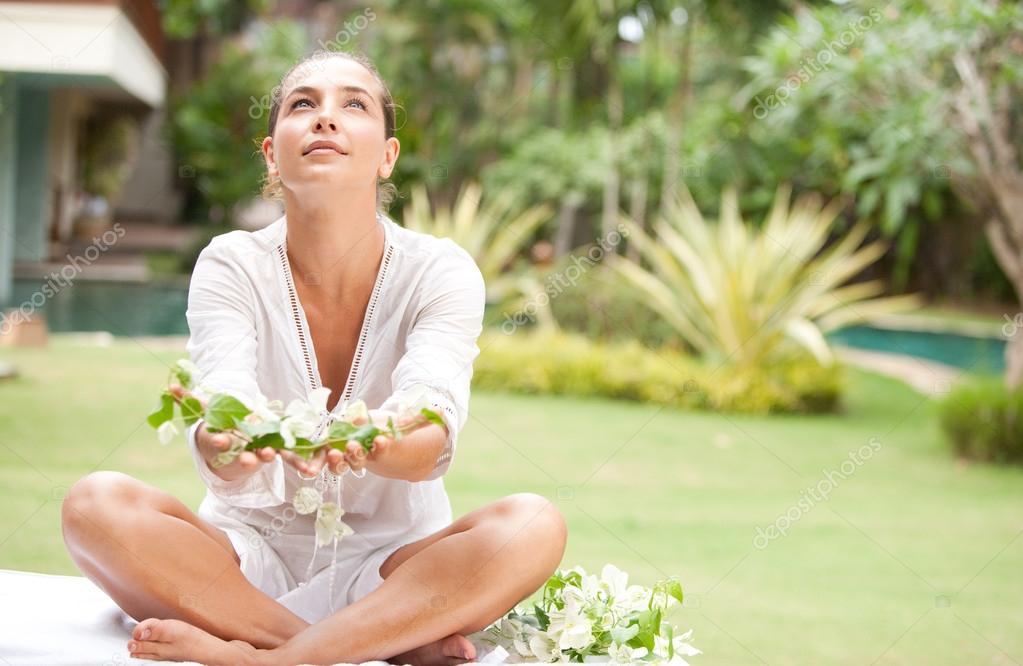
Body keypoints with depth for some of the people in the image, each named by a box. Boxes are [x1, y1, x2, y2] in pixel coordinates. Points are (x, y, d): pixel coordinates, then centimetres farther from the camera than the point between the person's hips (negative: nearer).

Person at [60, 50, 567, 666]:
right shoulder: (232, 267, -6)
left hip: (392, 562, 0)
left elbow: (433, 441, -25)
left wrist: (373, 442, -49)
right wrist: (228, 442, -48)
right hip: (250, 558, 1)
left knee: (532, 526, -29)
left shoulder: (440, 271, -6)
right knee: (97, 503, -26)